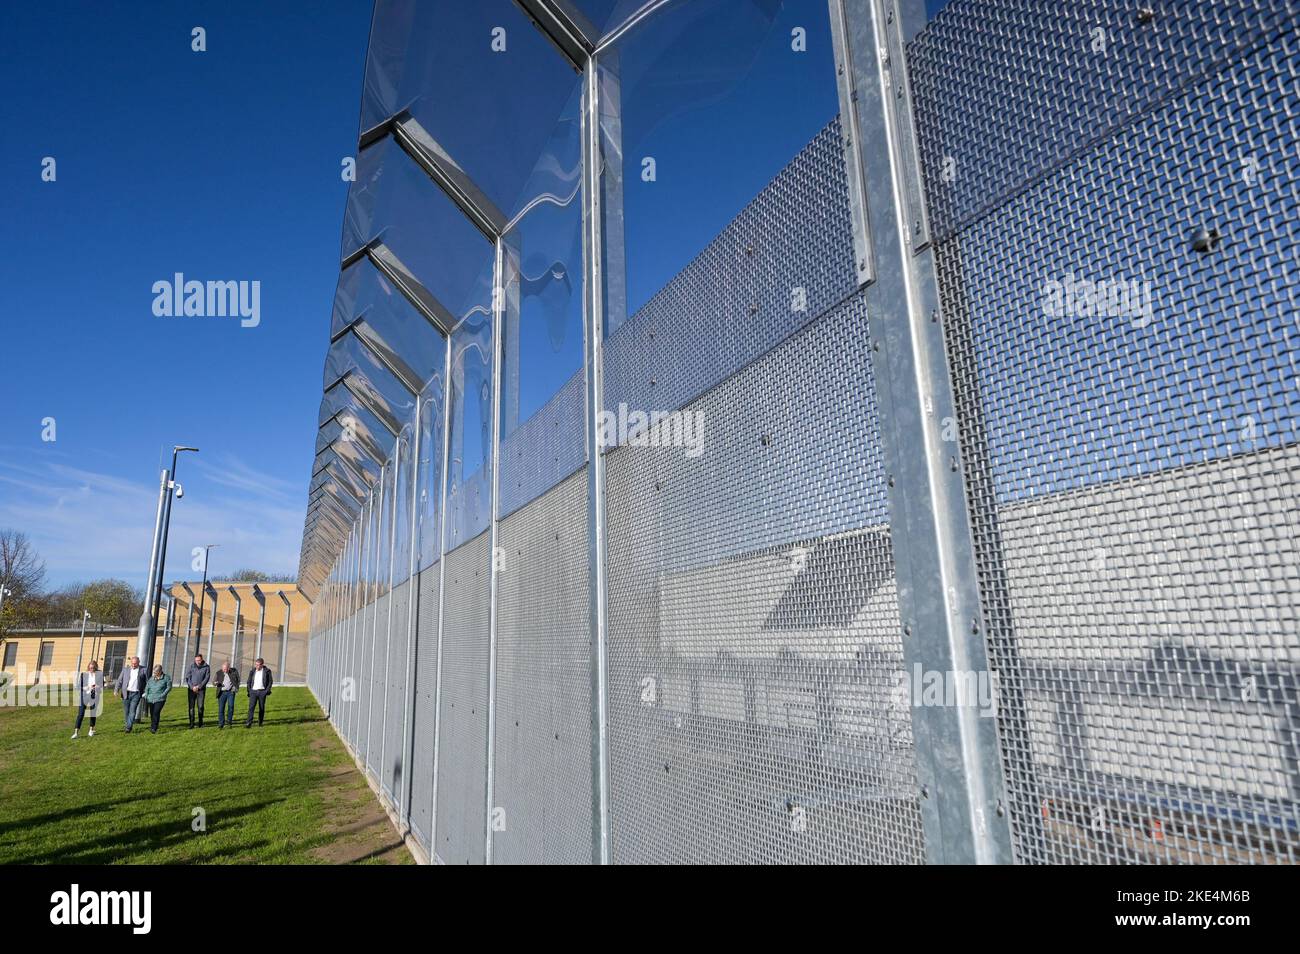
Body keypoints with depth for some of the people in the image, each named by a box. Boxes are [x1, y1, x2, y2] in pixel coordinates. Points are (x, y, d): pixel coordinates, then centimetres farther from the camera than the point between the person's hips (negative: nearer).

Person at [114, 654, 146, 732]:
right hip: (126, 693, 3)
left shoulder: (143, 671, 2)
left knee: (132, 711, -9)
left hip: (136, 694, -3)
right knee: (127, 711, 10)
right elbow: (119, 680, 6)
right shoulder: (125, 670, 9)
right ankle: (128, 724, 25)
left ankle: (129, 727, -8)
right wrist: (116, 690, -7)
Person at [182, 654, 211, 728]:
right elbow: (187, 677, 1)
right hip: (191, 689, 1)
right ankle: (191, 723, 2)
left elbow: (207, 678, -2)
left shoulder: (206, 667, 0)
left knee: (200, 706, -1)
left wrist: (198, 686, -10)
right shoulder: (190, 666, 1)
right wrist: (192, 687, -9)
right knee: (191, 706, -2)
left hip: (201, 689, -1)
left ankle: (200, 723, 7)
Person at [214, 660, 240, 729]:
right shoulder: (219, 673, 6)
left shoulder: (234, 671, 5)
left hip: (230, 692, -1)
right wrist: (215, 683, -16)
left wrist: (235, 688, 1)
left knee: (231, 705, -13)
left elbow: (238, 680, 12)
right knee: (221, 708, 0)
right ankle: (221, 723, 8)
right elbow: (213, 681, 8)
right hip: (222, 692, 1)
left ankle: (229, 720, 5)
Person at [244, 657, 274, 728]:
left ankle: (260, 722, 18)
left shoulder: (267, 671, 0)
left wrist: (267, 690, -6)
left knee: (261, 708, 5)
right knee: (251, 707, -10)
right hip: (253, 691, 1)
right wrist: (249, 691, 3)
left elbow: (270, 681, 3)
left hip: (262, 692, -1)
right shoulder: (252, 671, 6)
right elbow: (249, 682, 13)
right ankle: (249, 723, -13)